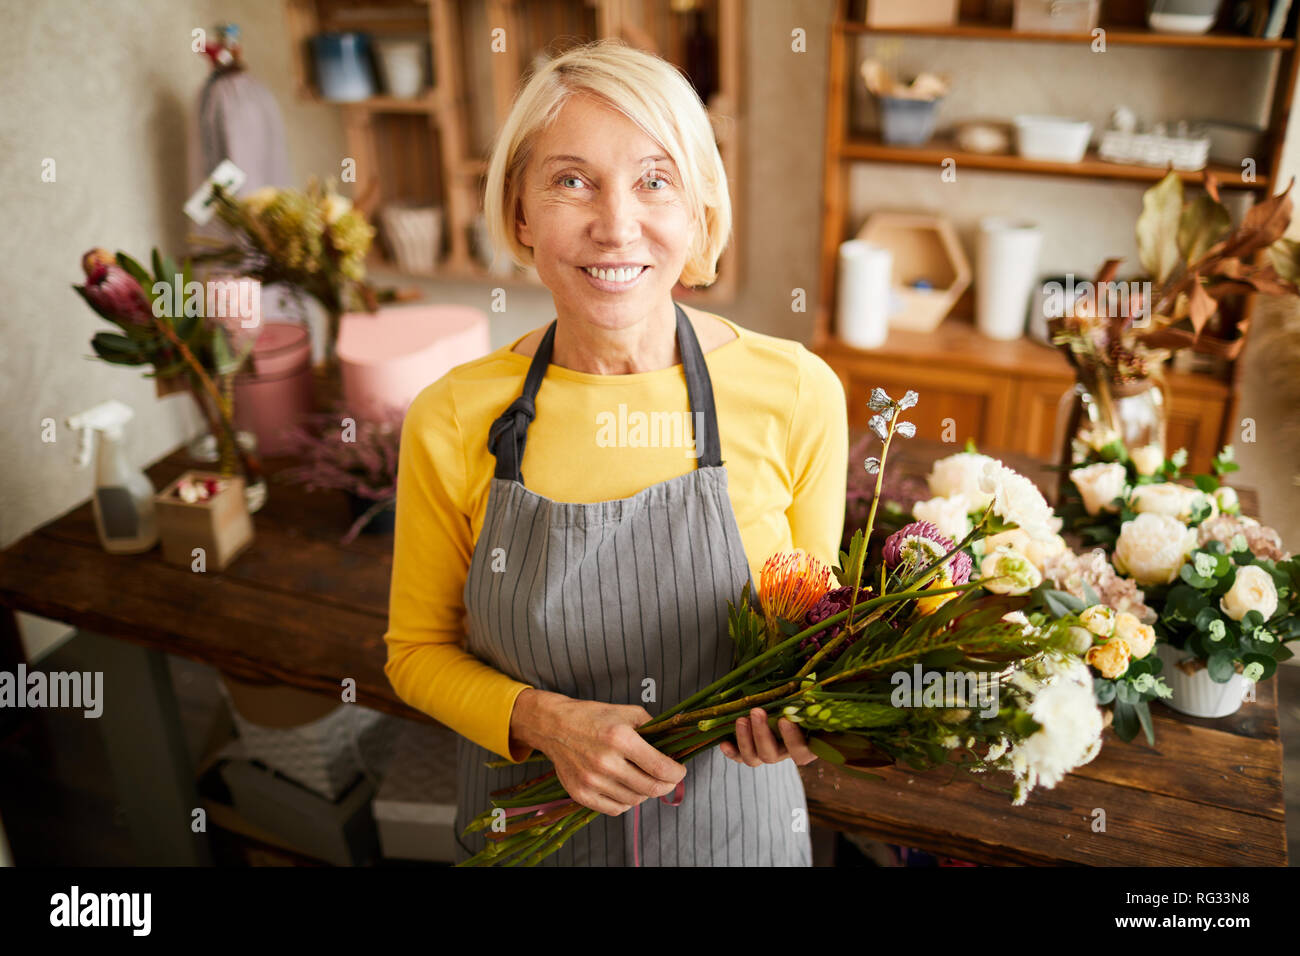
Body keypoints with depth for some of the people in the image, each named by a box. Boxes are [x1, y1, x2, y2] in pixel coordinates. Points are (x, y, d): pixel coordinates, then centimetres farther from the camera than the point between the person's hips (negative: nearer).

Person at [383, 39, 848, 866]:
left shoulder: (796, 392, -16)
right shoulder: (451, 421, -16)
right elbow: (419, 650, -3)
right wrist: (543, 719, -20)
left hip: (735, 822, 1)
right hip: (530, 824, 0)